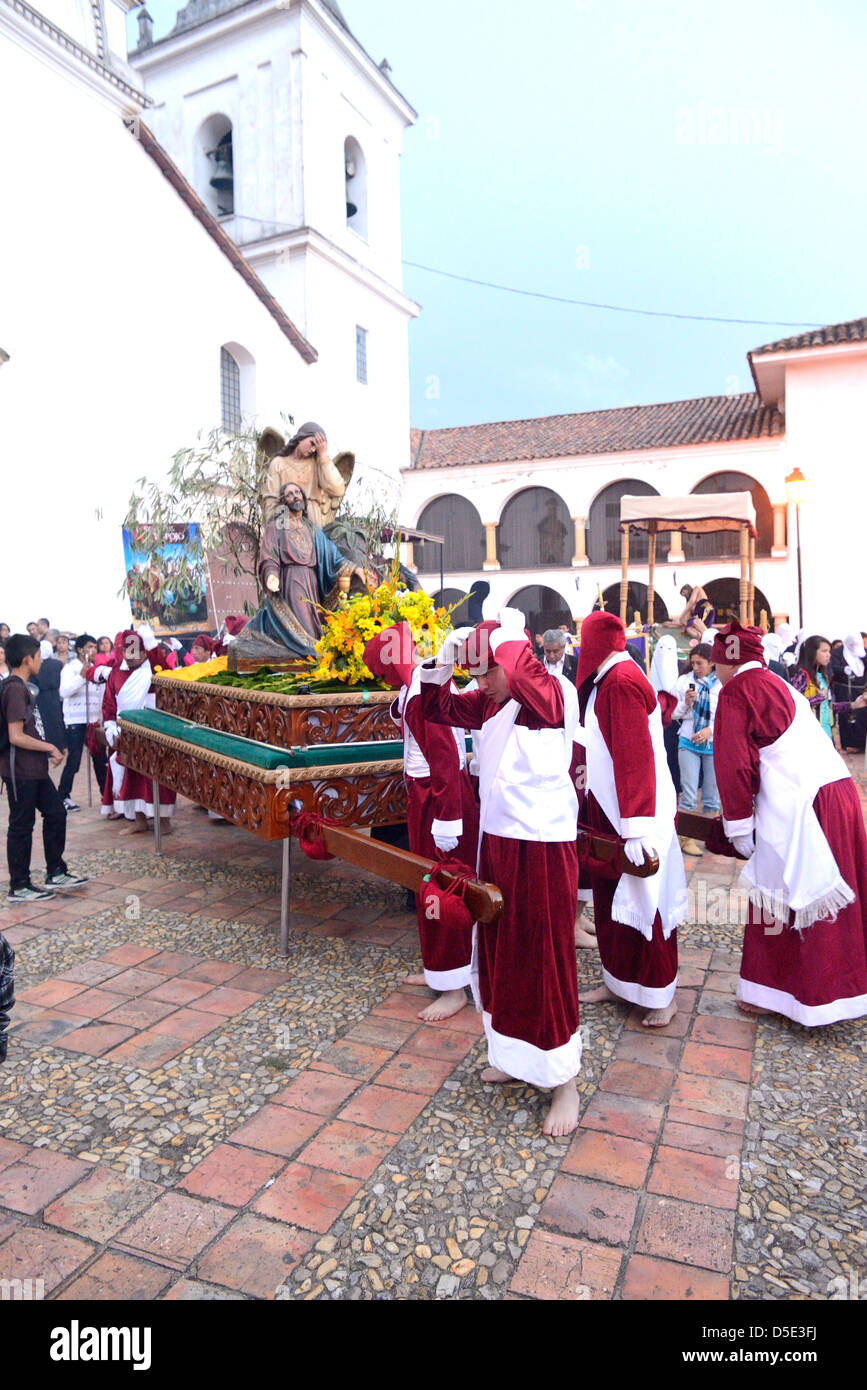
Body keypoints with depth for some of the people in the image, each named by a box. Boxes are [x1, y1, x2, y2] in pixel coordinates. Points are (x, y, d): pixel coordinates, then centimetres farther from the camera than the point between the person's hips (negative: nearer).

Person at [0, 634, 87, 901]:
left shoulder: (23, 687, 12)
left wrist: (47, 749, 11)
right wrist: (49, 747, -15)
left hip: (34, 769, 10)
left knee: (55, 813, 14)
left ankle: (55, 873, 23)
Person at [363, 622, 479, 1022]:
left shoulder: (422, 693, -21)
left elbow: (444, 759, -25)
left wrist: (446, 821, -24)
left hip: (434, 798, -10)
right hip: (427, 795, 10)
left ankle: (454, 988, 14)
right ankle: (439, 969, 35)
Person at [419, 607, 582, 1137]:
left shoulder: (556, 694, -17)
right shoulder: (490, 704, 5)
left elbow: (525, 678, -39)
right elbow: (439, 707, 9)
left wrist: (506, 635, -29)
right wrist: (444, 660, -6)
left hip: (543, 847, -8)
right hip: (497, 840, 8)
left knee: (545, 962, 2)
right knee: (499, 954, 19)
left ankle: (564, 1079, 20)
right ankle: (515, 1057, 39)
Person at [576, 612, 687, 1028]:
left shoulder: (621, 682, -19)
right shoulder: (610, 680, 11)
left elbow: (635, 758, -25)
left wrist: (637, 827, -28)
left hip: (634, 813, -9)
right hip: (610, 810, 9)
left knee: (642, 898, 2)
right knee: (611, 897, 14)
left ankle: (661, 994, 15)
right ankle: (619, 980, 27)